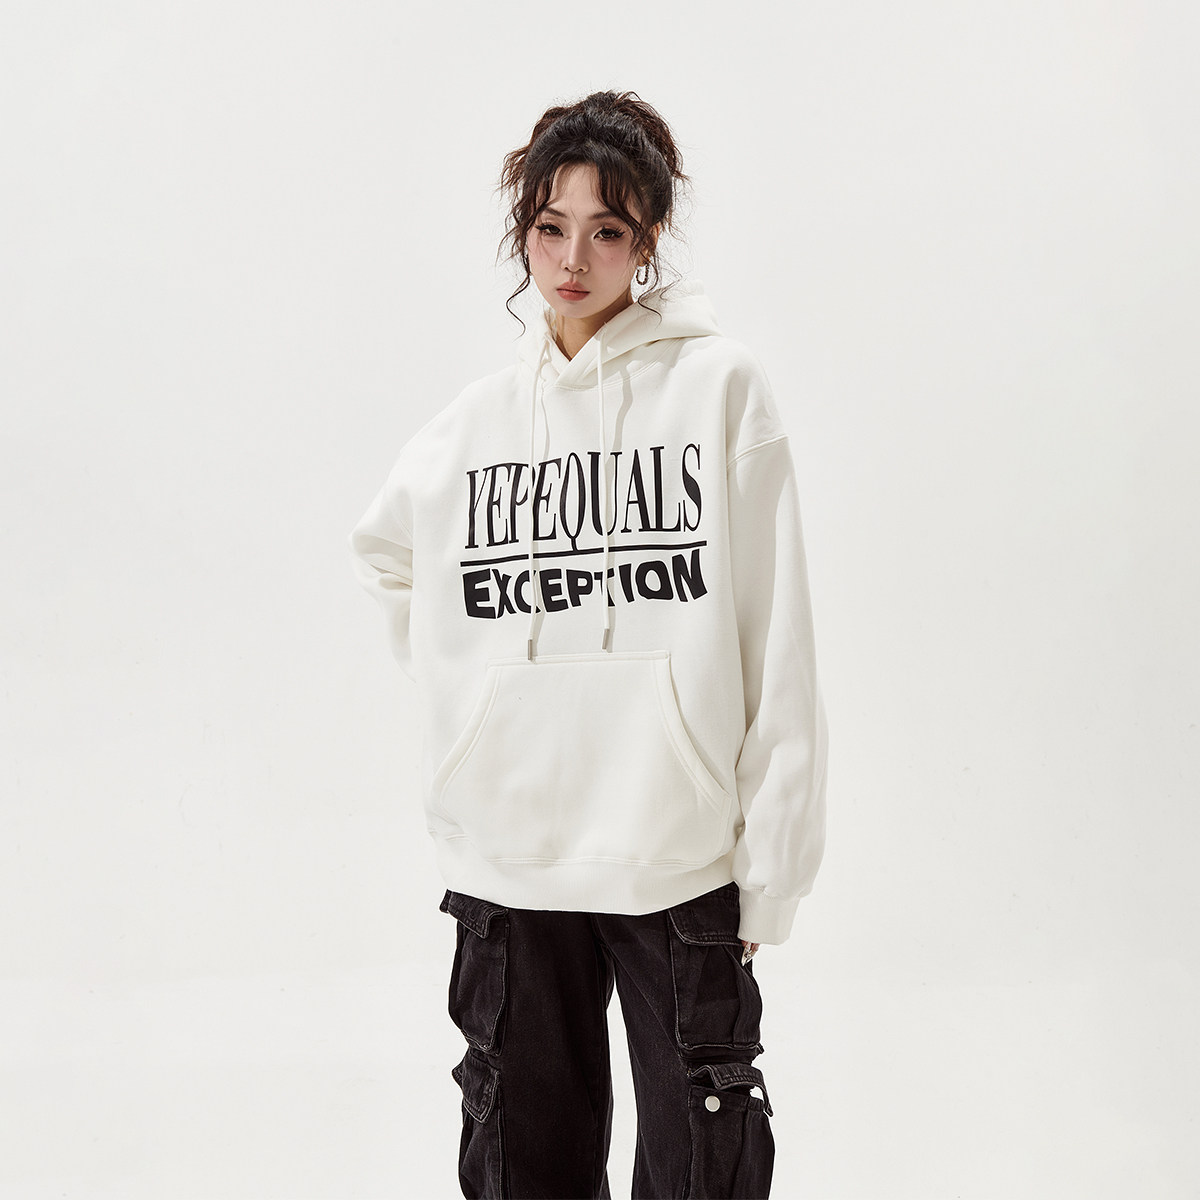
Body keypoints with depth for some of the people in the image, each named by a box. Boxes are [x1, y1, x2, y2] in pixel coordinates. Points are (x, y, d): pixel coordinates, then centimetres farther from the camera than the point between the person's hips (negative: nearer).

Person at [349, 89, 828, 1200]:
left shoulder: (719, 383, -4)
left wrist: (770, 867, -9)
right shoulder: (473, 422, 6)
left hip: (681, 857, -3)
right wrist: (462, 687, 13)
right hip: (507, 857, 3)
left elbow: (775, 647, -7)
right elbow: (388, 554, 26)